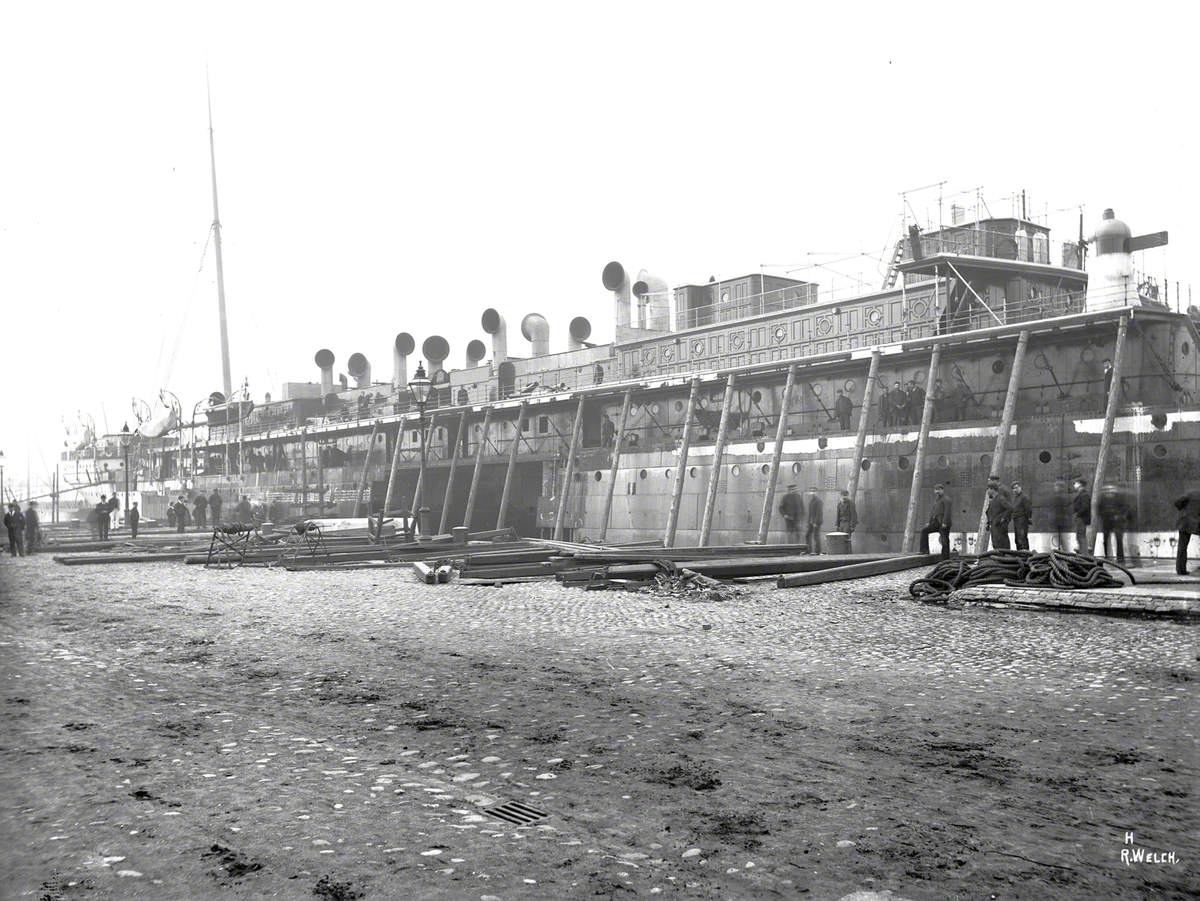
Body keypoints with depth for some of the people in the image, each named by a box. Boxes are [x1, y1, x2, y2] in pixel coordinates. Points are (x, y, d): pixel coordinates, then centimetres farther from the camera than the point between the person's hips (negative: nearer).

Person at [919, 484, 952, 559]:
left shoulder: (946, 499, -5)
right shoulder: (936, 500, 21)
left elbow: (947, 511, -15)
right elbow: (932, 512, 21)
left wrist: (944, 523, -23)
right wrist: (929, 522, 11)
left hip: (943, 524, -8)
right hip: (936, 523, 8)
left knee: (945, 542, -5)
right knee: (924, 531, -5)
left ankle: (946, 559, 0)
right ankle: (925, 550, -5)